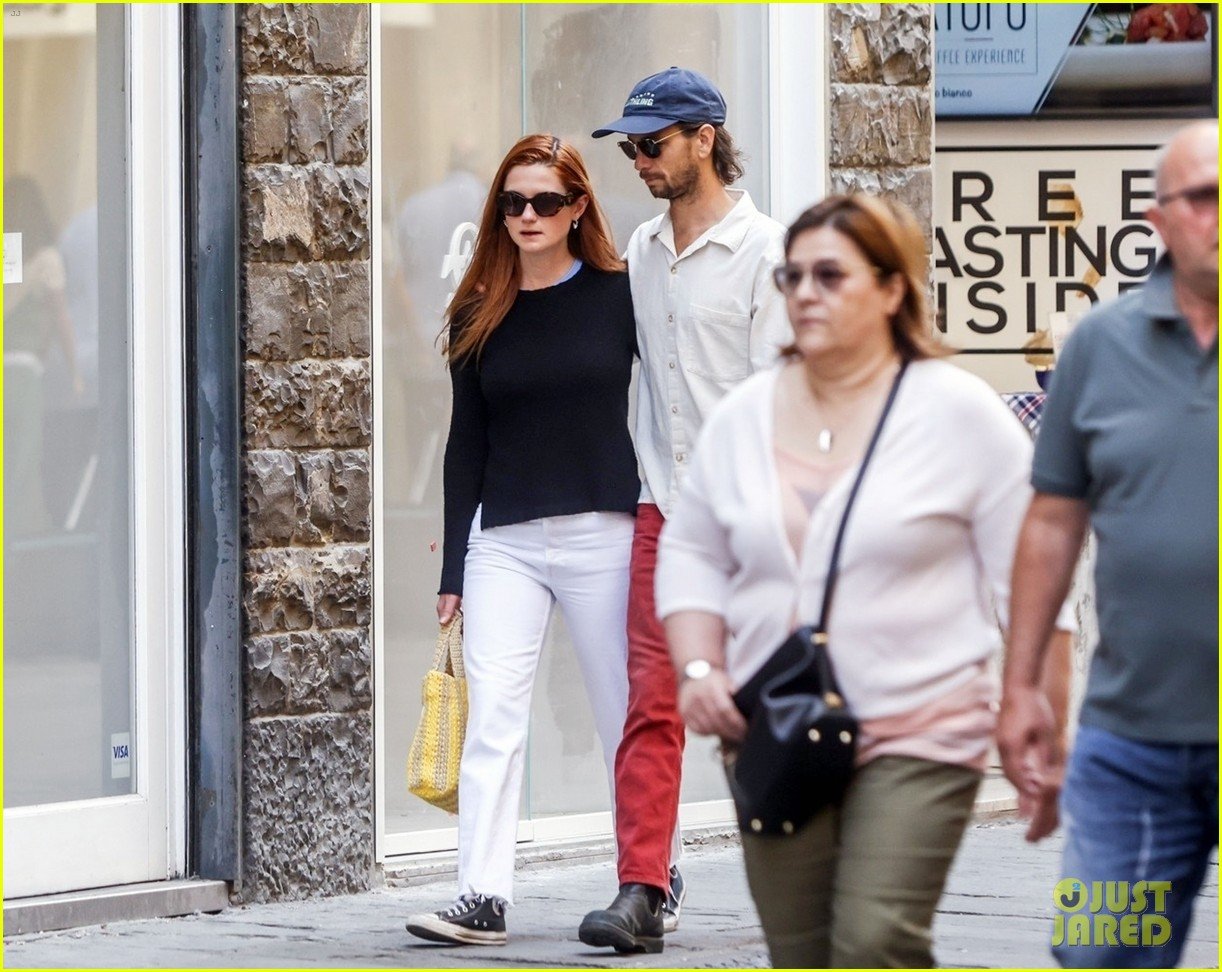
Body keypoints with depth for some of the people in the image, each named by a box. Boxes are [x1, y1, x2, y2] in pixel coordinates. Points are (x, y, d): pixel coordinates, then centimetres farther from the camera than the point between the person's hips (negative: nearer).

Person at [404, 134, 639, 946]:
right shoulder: (479, 316, 8)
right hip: (503, 542, 2)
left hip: (603, 534, -2)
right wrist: (453, 571, 7)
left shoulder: (619, 295, 1)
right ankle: (483, 900, -12)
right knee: (493, 715, -8)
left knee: (627, 715, 6)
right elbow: (466, 446, 10)